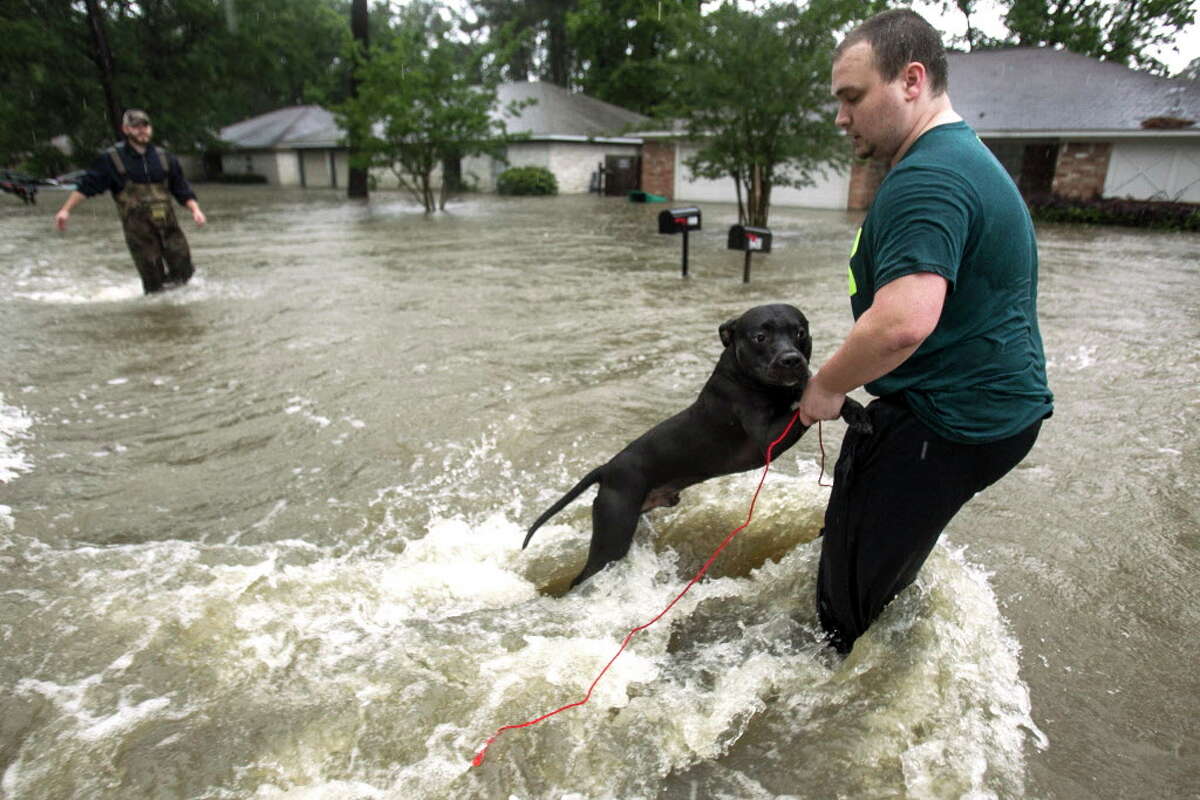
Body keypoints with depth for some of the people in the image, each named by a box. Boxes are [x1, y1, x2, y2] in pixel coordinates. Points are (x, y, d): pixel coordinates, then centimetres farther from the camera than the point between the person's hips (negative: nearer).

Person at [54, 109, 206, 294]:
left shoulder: (164, 157, 9)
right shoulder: (111, 159, 0)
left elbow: (182, 188, 11)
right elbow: (86, 185, 3)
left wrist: (195, 209, -7)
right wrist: (65, 209, -2)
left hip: (169, 226, 3)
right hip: (138, 230, -3)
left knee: (183, 272, 2)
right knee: (154, 282, -3)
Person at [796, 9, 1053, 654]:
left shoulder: (925, 180, -22)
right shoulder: (964, 155, 15)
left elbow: (903, 322, -37)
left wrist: (827, 387, -19)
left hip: (945, 422, -11)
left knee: (855, 581, 5)